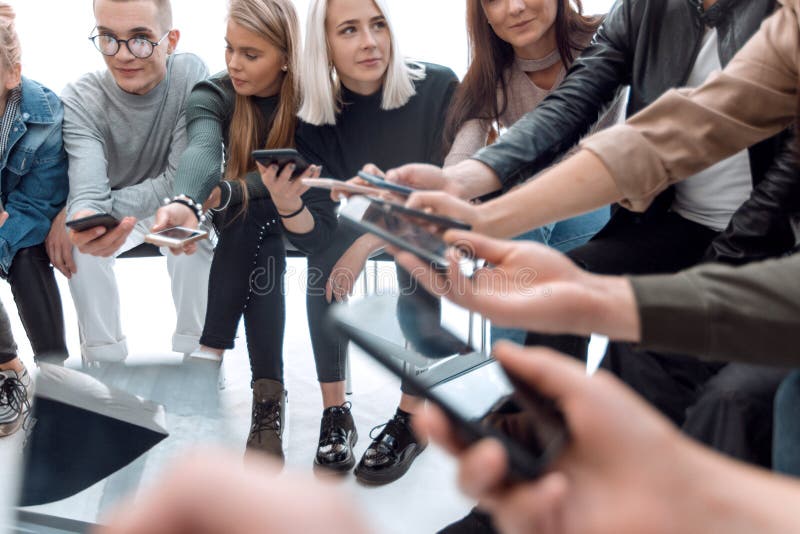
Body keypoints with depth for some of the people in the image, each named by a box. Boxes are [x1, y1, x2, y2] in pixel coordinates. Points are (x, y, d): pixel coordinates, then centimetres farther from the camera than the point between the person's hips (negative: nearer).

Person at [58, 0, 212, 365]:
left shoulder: (191, 76, -25)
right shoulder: (79, 101, -24)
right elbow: (89, 190, -37)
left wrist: (104, 207, -33)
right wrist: (84, 215, -62)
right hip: (114, 217, 1)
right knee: (79, 238, -29)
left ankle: (195, 354, -12)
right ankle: (104, 360, -10)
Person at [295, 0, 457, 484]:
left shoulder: (437, 87, -21)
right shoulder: (316, 116, -13)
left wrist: (369, 242, -31)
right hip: (359, 224, 3)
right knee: (324, 255, -26)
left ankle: (413, 416, -26)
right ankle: (335, 411, -20)